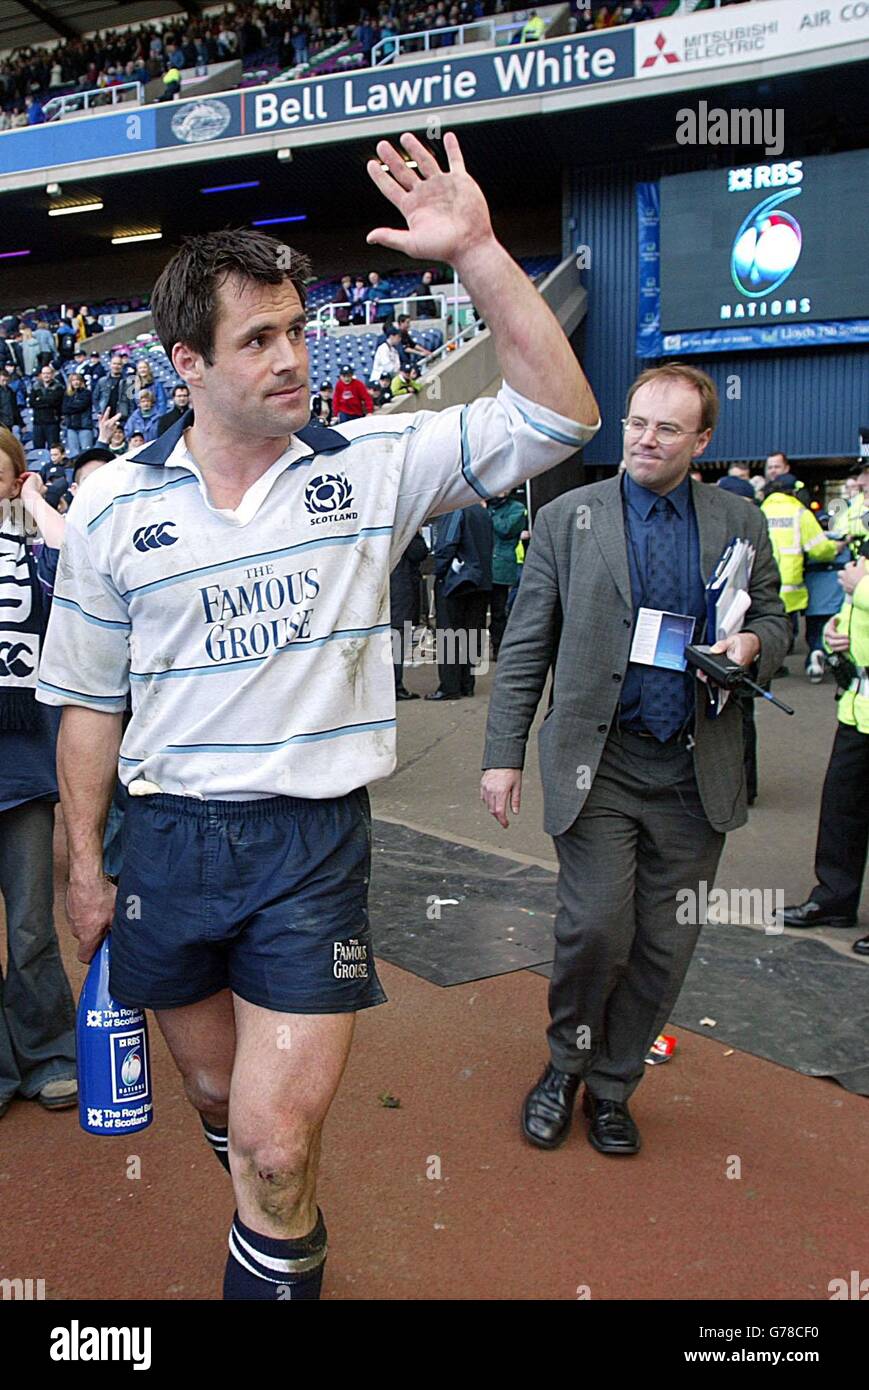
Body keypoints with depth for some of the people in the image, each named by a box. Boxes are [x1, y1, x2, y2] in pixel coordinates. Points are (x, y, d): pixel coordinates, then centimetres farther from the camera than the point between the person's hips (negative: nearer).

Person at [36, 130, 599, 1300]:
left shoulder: (374, 466, -4)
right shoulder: (113, 507, -1)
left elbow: (559, 417, -11)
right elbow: (88, 700, 6)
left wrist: (476, 251, -19)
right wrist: (84, 864, 7)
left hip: (316, 841, -2)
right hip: (169, 839, 3)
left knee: (276, 1142, -5)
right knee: (218, 1095, 23)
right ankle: (279, 1229, 55)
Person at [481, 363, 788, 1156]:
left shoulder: (740, 522, 8)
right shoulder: (567, 518, 2)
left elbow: (775, 619, 16)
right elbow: (524, 649, 1)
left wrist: (752, 643, -9)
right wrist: (505, 755, -4)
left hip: (696, 773, 3)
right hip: (599, 763, -2)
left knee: (665, 944, 8)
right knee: (596, 926, -11)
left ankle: (611, 1086, 29)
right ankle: (566, 1066, 19)